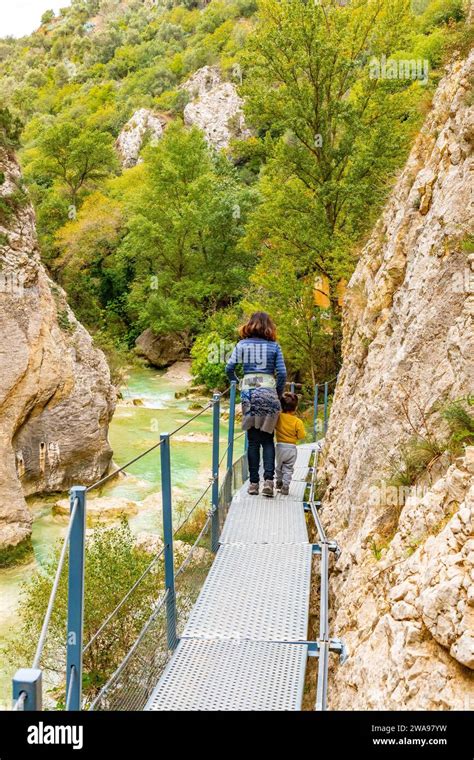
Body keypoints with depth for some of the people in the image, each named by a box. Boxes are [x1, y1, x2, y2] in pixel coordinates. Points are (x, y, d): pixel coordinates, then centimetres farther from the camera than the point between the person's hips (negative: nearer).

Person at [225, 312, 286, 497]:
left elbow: (229, 368, -1)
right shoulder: (274, 346, 5)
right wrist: (279, 393, 12)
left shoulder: (242, 344, 6)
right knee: (267, 439, 7)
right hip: (268, 393, 0)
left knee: (253, 440, 7)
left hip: (248, 393, 1)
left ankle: (254, 482, 7)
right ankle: (268, 479, -7)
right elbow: (282, 373, -1)